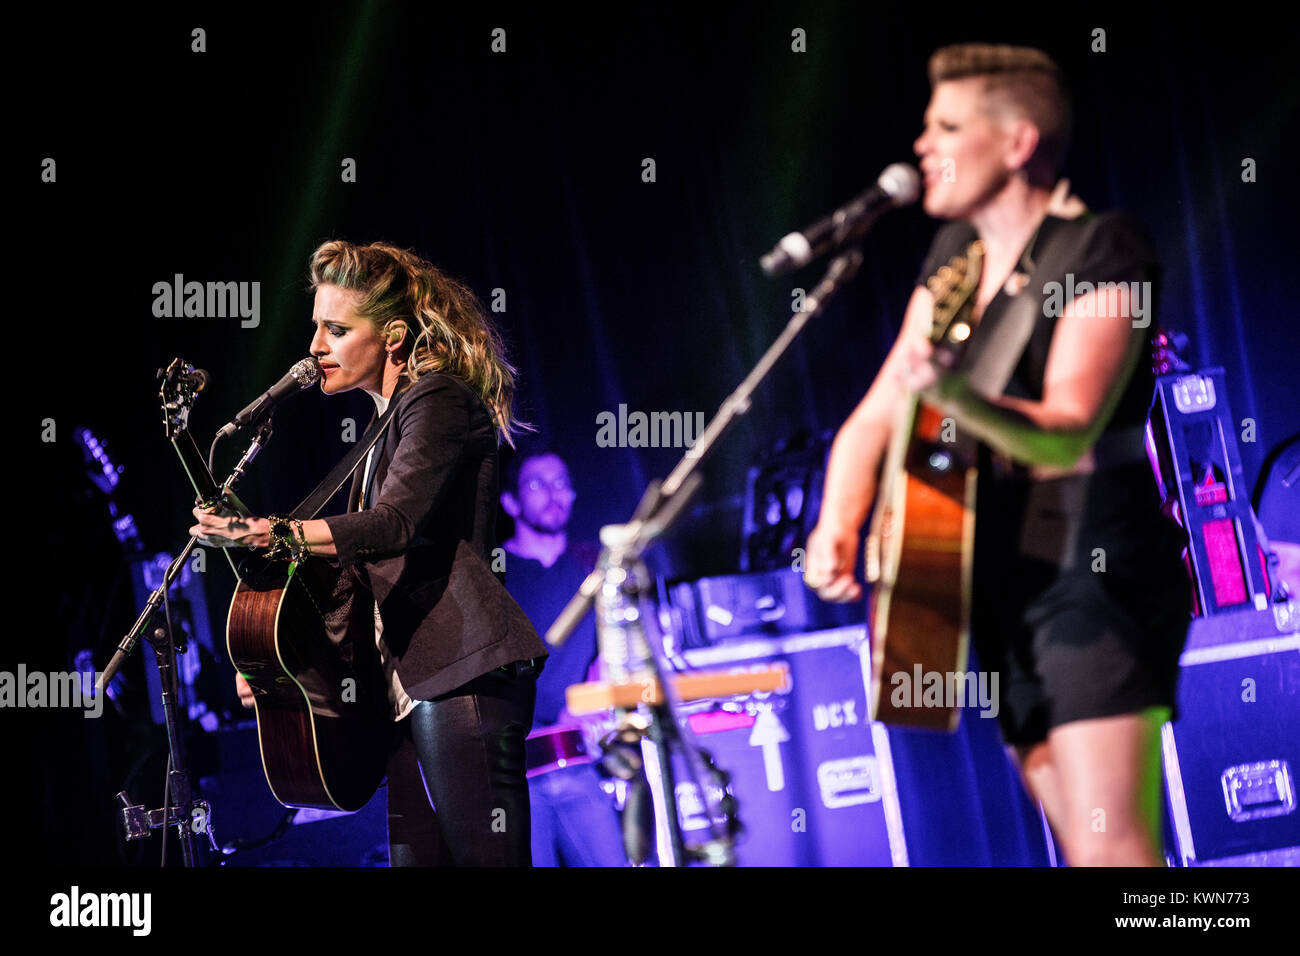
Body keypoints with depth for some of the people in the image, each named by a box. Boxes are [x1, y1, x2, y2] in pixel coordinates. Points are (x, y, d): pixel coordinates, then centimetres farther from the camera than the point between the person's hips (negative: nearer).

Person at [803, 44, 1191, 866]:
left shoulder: (1102, 253, -11)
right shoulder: (957, 254, 12)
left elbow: (1068, 435, -24)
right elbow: (875, 417, 12)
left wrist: (955, 396, -43)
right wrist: (836, 528, -7)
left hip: (1100, 566, -8)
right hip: (1004, 577, 8)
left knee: (1110, 847, -19)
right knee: (1079, 841, 9)